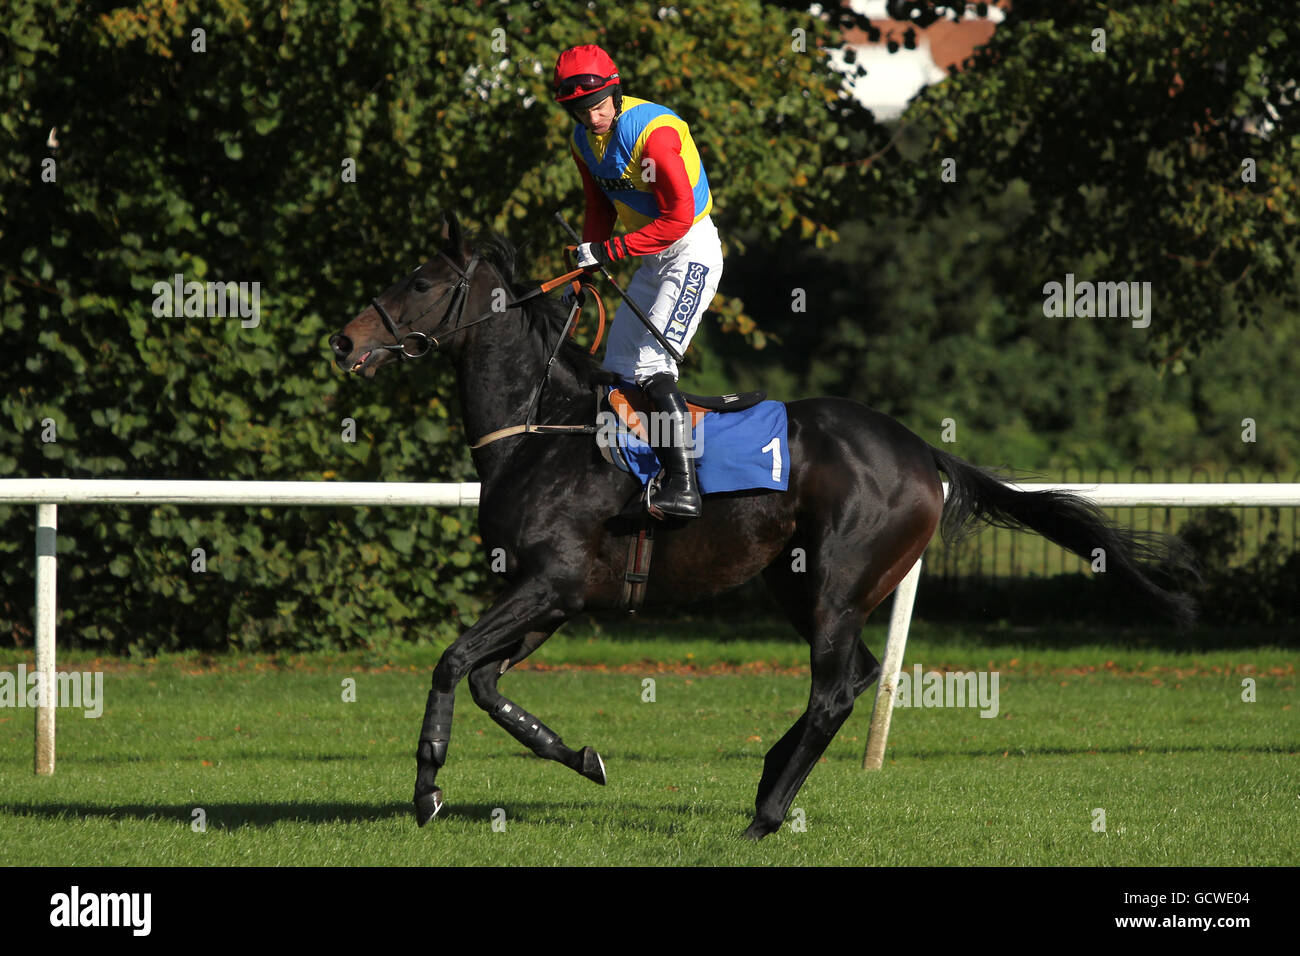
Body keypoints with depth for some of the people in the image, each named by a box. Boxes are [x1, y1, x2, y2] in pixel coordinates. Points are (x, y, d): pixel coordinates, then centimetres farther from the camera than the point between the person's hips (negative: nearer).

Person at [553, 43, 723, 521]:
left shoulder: (653, 131, -25)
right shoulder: (584, 140, 2)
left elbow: (679, 216, -24)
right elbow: (601, 208, 16)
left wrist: (610, 250, -21)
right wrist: (586, 262, 0)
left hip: (691, 251, -9)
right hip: (652, 258, 9)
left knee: (652, 364, -23)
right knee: (618, 370, 9)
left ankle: (683, 485, -27)